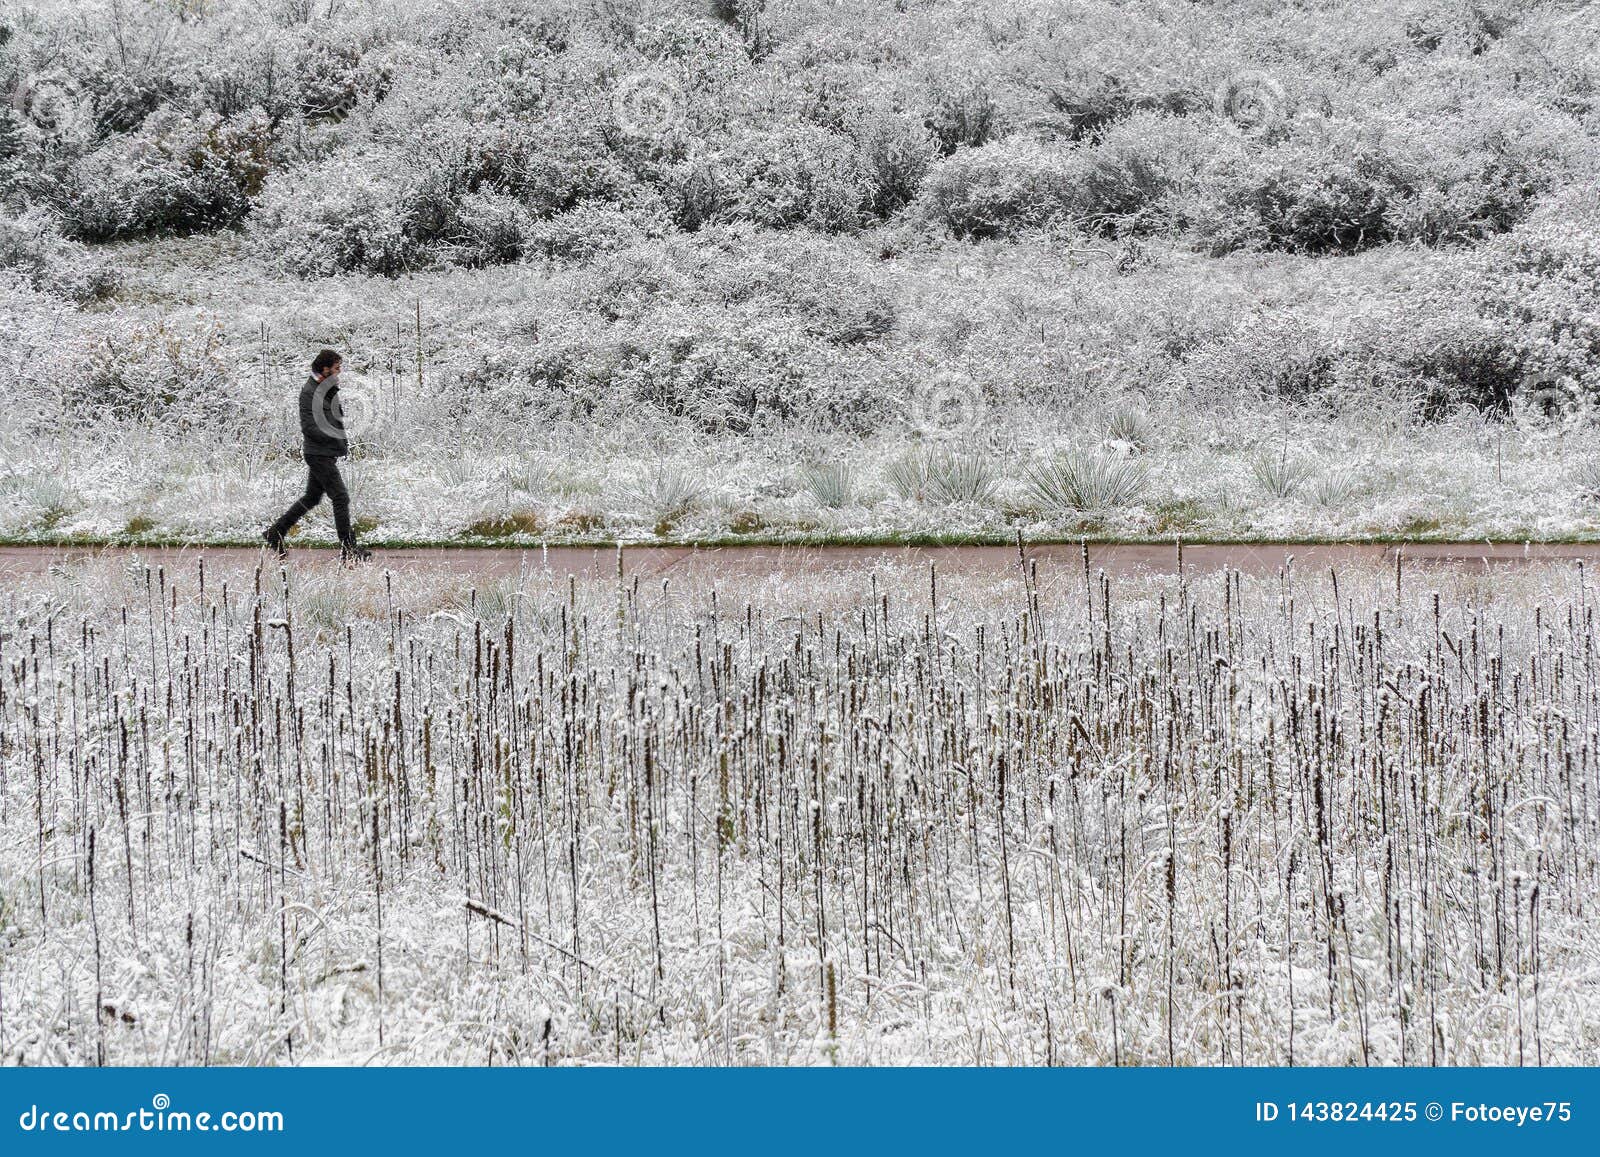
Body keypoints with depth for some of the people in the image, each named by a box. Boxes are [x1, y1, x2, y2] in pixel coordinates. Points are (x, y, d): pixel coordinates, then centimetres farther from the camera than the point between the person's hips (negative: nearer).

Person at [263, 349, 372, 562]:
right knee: (341, 498, -8)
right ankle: (348, 549, -4)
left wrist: (342, 440, 8)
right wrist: (338, 442, -21)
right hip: (319, 454, -9)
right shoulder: (309, 392, -15)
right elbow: (309, 428, -20)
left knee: (312, 497, 17)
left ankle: (275, 533, 25)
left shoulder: (330, 389, 12)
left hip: (328, 454, 9)